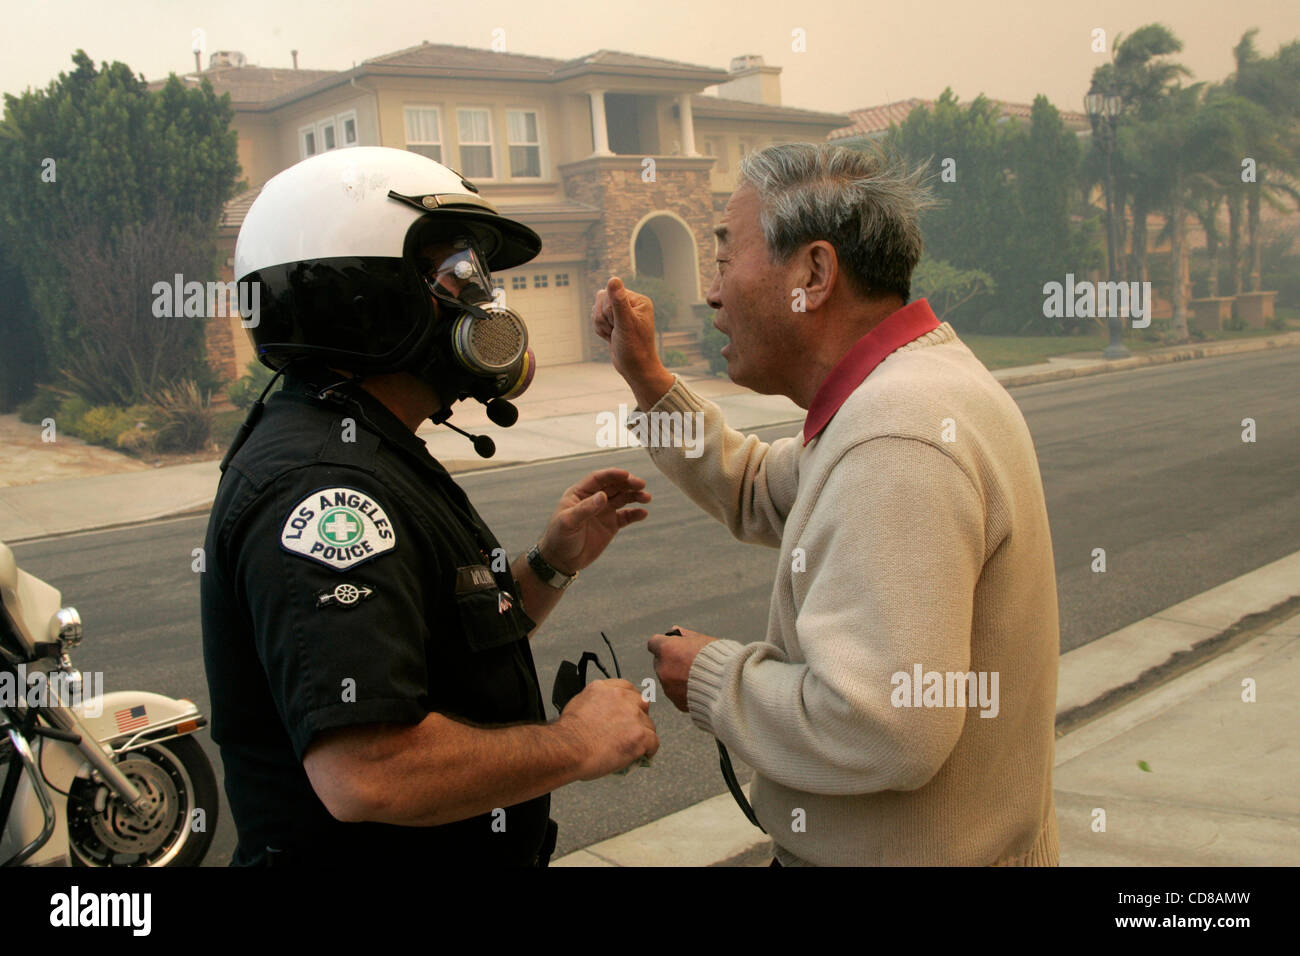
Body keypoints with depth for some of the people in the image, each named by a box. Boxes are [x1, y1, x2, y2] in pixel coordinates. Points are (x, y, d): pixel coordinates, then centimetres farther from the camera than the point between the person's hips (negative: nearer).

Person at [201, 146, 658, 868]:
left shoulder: (367, 454, 9)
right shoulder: (323, 483, -25)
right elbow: (367, 772, -34)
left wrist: (553, 565, 1)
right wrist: (575, 743, -22)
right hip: (364, 853, -10)